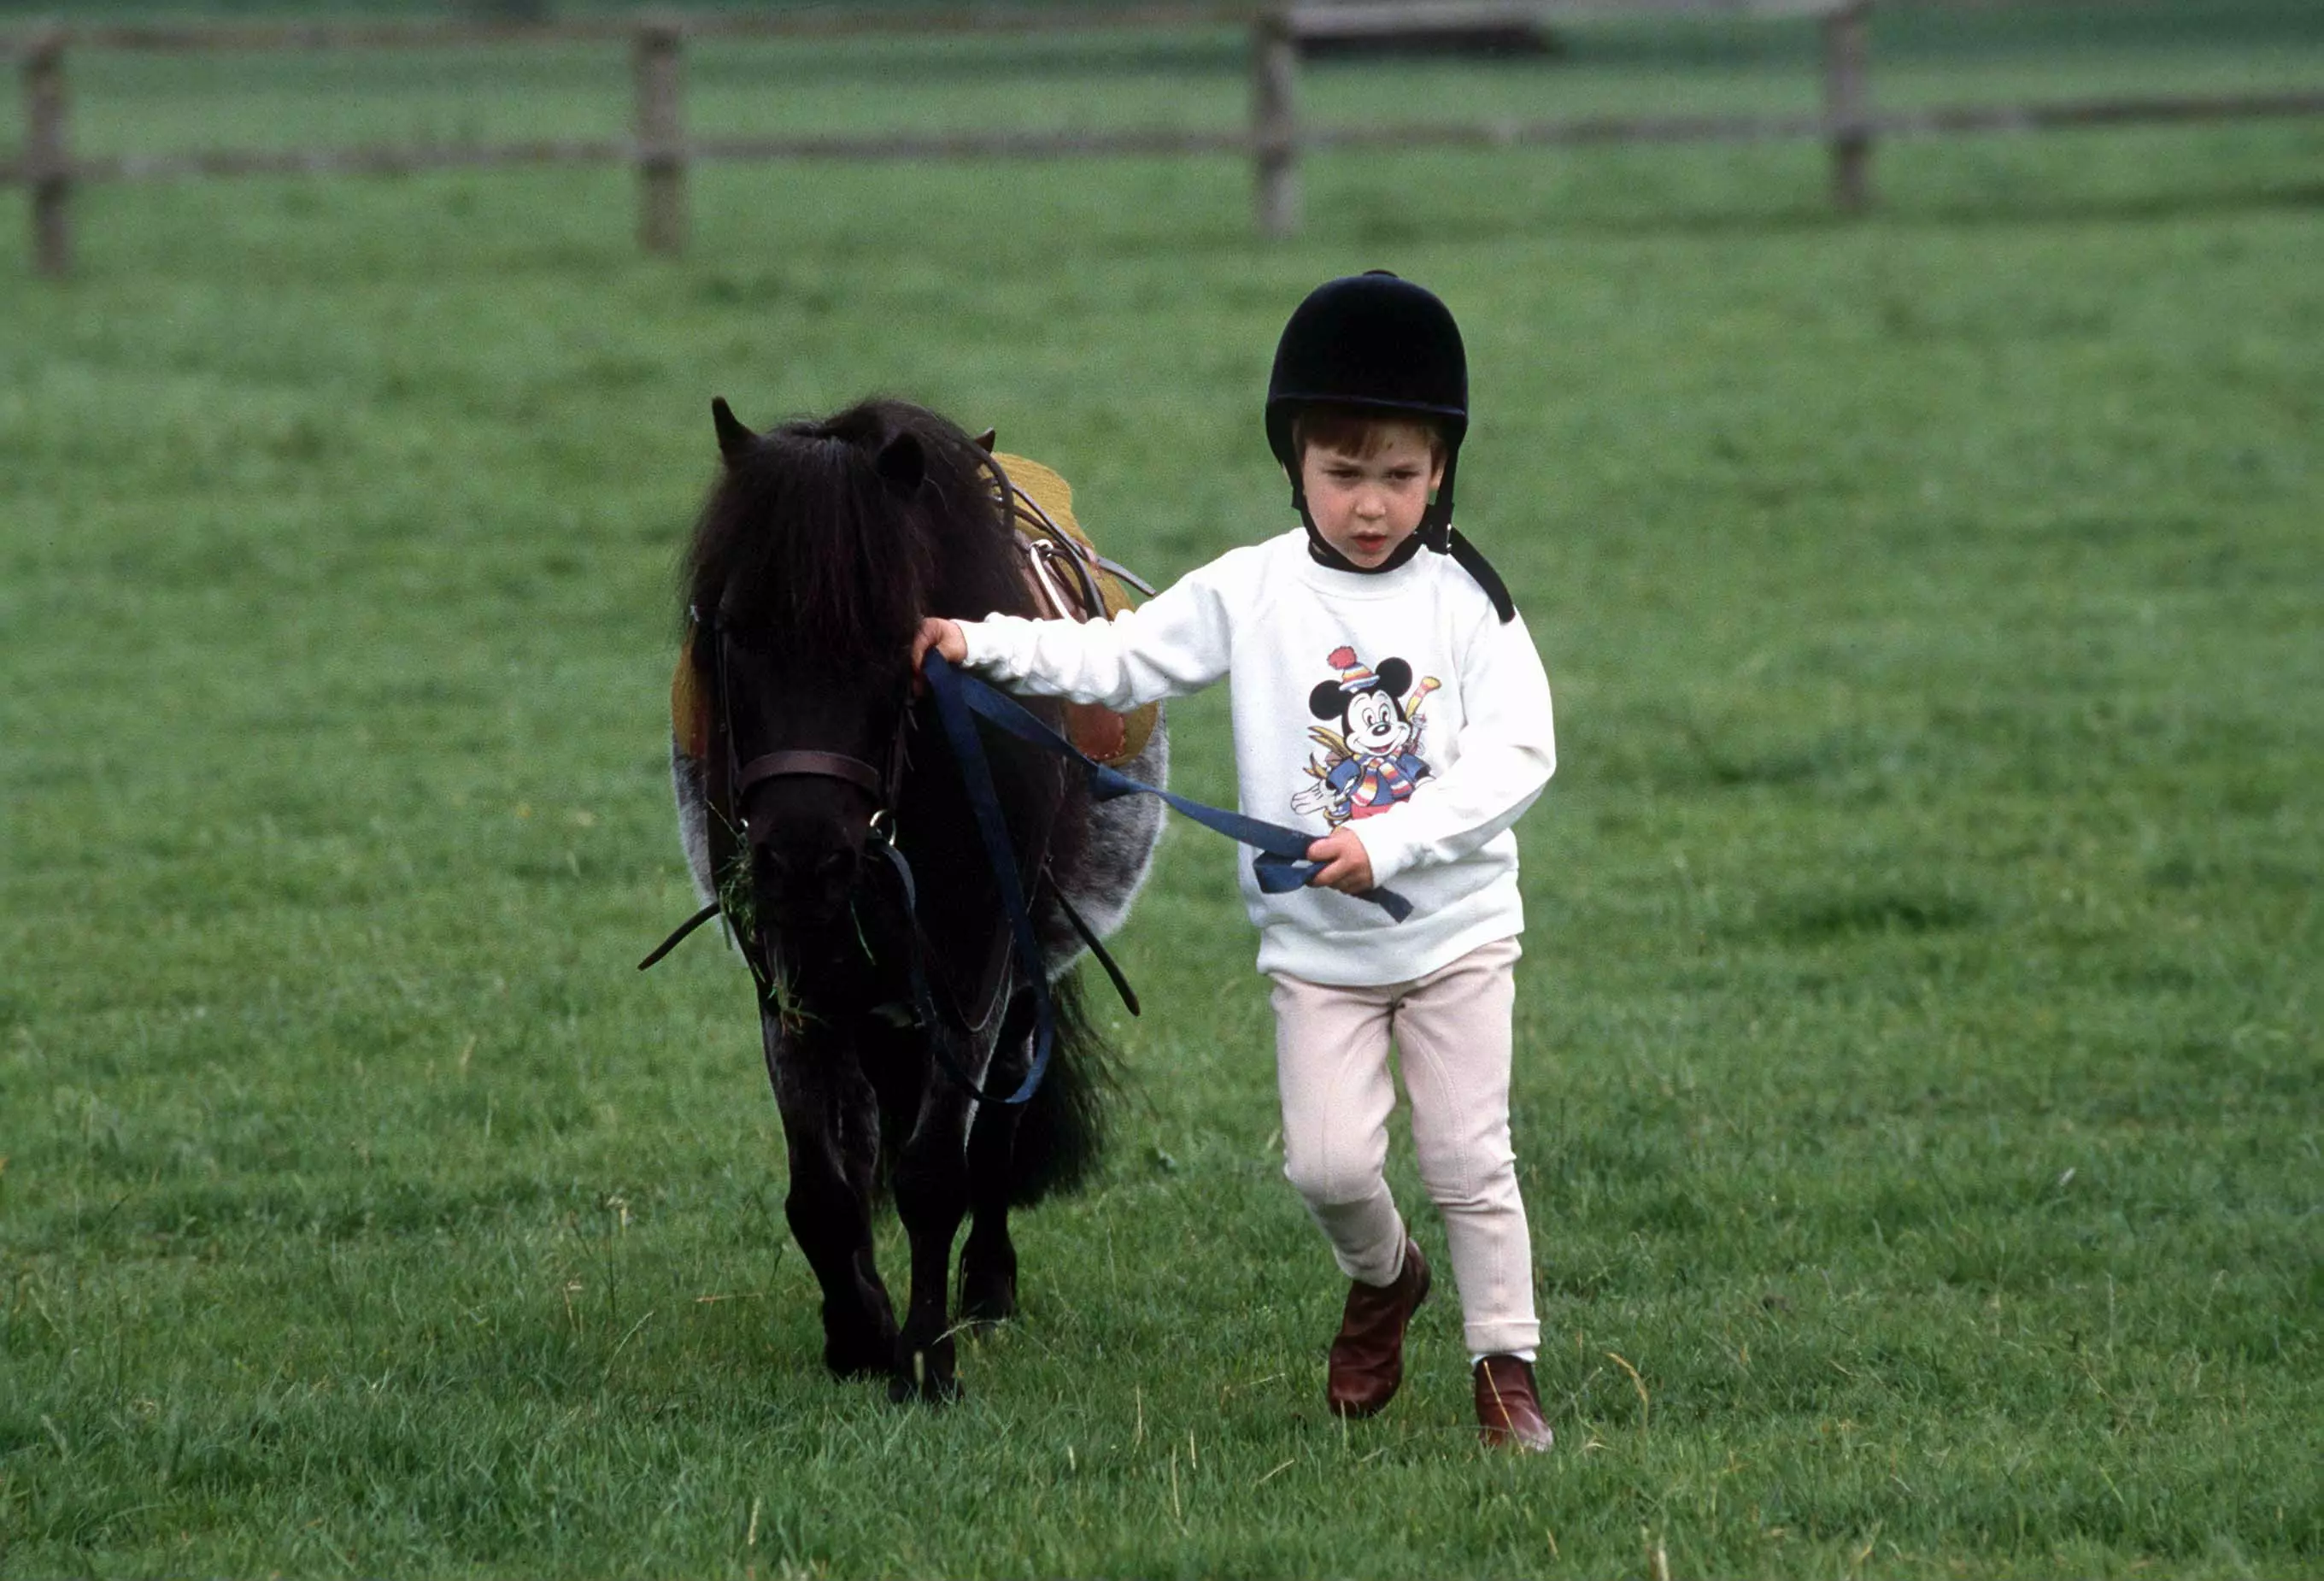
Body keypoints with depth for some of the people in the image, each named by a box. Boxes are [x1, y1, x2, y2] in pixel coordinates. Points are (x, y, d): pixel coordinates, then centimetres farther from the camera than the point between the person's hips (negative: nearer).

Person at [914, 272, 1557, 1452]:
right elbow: (1121, 659, 2)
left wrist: (1386, 842, -25)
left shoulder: (1465, 602, -7)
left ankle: (1506, 1365, 14)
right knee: (1327, 1161, -5)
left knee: (1469, 1157, 0)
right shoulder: (1251, 592, -3)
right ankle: (1382, 1277, 27)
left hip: (1456, 925, -1)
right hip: (1316, 944, 1)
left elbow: (1519, 751, -15)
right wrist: (985, 644, -11)